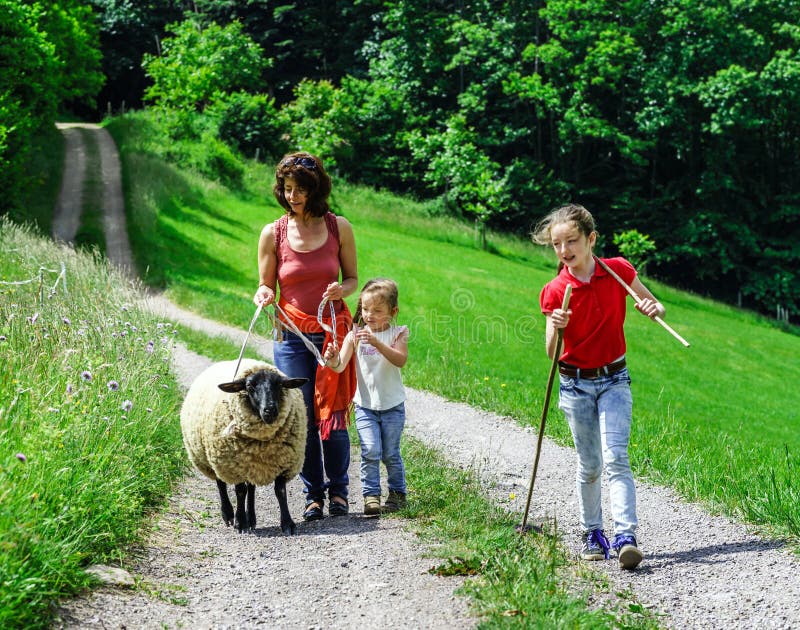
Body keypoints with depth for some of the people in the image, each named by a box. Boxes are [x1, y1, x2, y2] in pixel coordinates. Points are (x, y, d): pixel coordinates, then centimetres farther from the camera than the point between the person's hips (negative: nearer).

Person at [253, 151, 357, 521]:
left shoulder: (339, 228, 0)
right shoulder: (273, 233, 0)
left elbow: (352, 278, 8)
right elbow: (267, 286, 7)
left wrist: (341, 289, -14)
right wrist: (264, 295, -16)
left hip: (333, 333, 0)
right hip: (292, 338, 0)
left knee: (333, 417, -2)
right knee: (301, 420, -1)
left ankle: (338, 490, 18)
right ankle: (313, 494, 15)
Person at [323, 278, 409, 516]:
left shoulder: (398, 333, -5)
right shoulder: (355, 334, -3)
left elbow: (400, 360, -23)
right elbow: (341, 365, -12)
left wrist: (376, 343, -35)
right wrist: (333, 360, -36)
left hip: (392, 405, -1)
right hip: (365, 405, 1)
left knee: (391, 453, 8)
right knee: (370, 452, -9)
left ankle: (397, 493, 24)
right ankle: (371, 496, 0)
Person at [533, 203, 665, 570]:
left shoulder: (618, 271, -4)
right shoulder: (555, 292, -8)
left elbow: (655, 306, 10)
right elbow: (551, 352, -12)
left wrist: (654, 309, -14)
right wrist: (556, 328, -33)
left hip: (614, 380, 0)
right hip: (575, 384, 0)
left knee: (615, 458, -15)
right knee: (589, 465, 8)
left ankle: (625, 537, -22)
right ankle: (592, 534, 23)